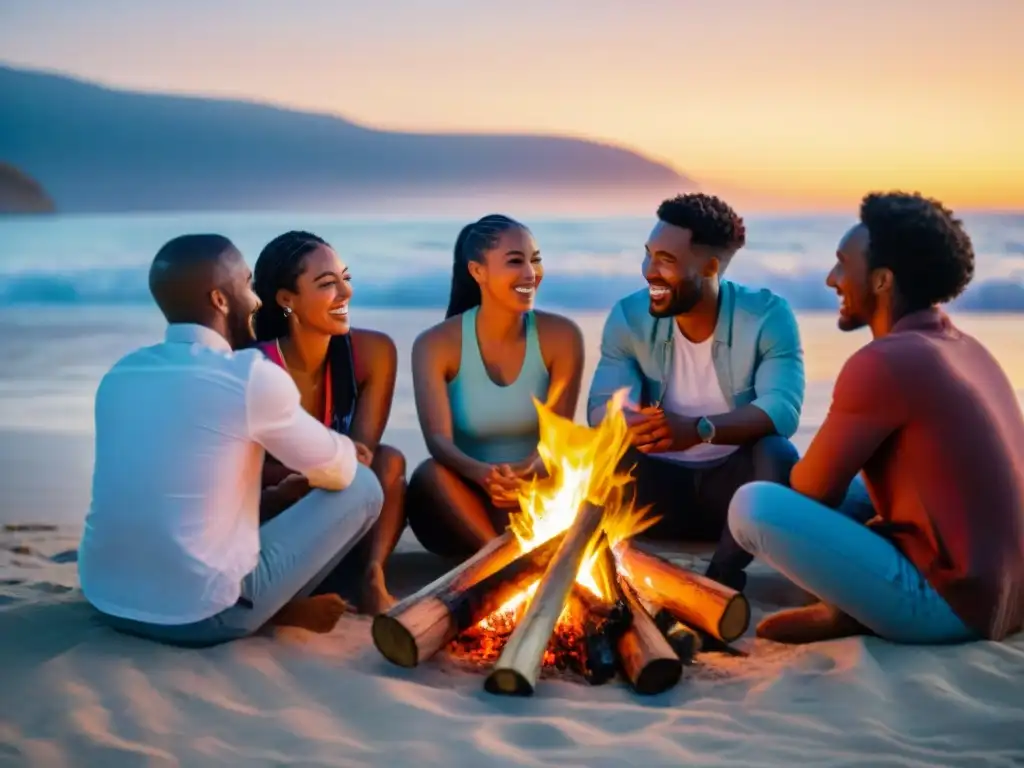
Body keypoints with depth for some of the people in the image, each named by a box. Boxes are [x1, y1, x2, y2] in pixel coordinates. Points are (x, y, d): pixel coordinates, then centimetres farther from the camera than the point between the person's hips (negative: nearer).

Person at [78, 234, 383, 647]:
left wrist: (277, 487, 30)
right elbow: (339, 470, 2)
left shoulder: (120, 372, 8)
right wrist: (343, 450, 26)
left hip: (105, 600, 7)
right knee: (362, 485, 7)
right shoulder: (251, 376, -13)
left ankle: (272, 607, 14)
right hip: (202, 613, -7)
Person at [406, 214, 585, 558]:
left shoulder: (561, 336, -5)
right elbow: (438, 441, -20)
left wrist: (527, 473, -34)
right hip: (464, 506, 0)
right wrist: (483, 474, -43)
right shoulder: (436, 344, -8)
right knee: (430, 474, -34)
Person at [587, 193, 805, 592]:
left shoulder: (768, 316, -14)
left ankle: (723, 573, -15)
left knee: (777, 455, -34)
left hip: (735, 481, -1)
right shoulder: (628, 317, -7)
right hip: (658, 484, 1)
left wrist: (700, 429, -44)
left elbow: (783, 409, -27)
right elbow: (601, 408, -13)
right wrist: (638, 424, -38)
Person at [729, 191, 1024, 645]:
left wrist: (800, 469, 14)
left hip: (948, 605, -9)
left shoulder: (883, 362, -17)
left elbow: (812, 490, -8)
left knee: (753, 505, -15)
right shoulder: (966, 349, 12)